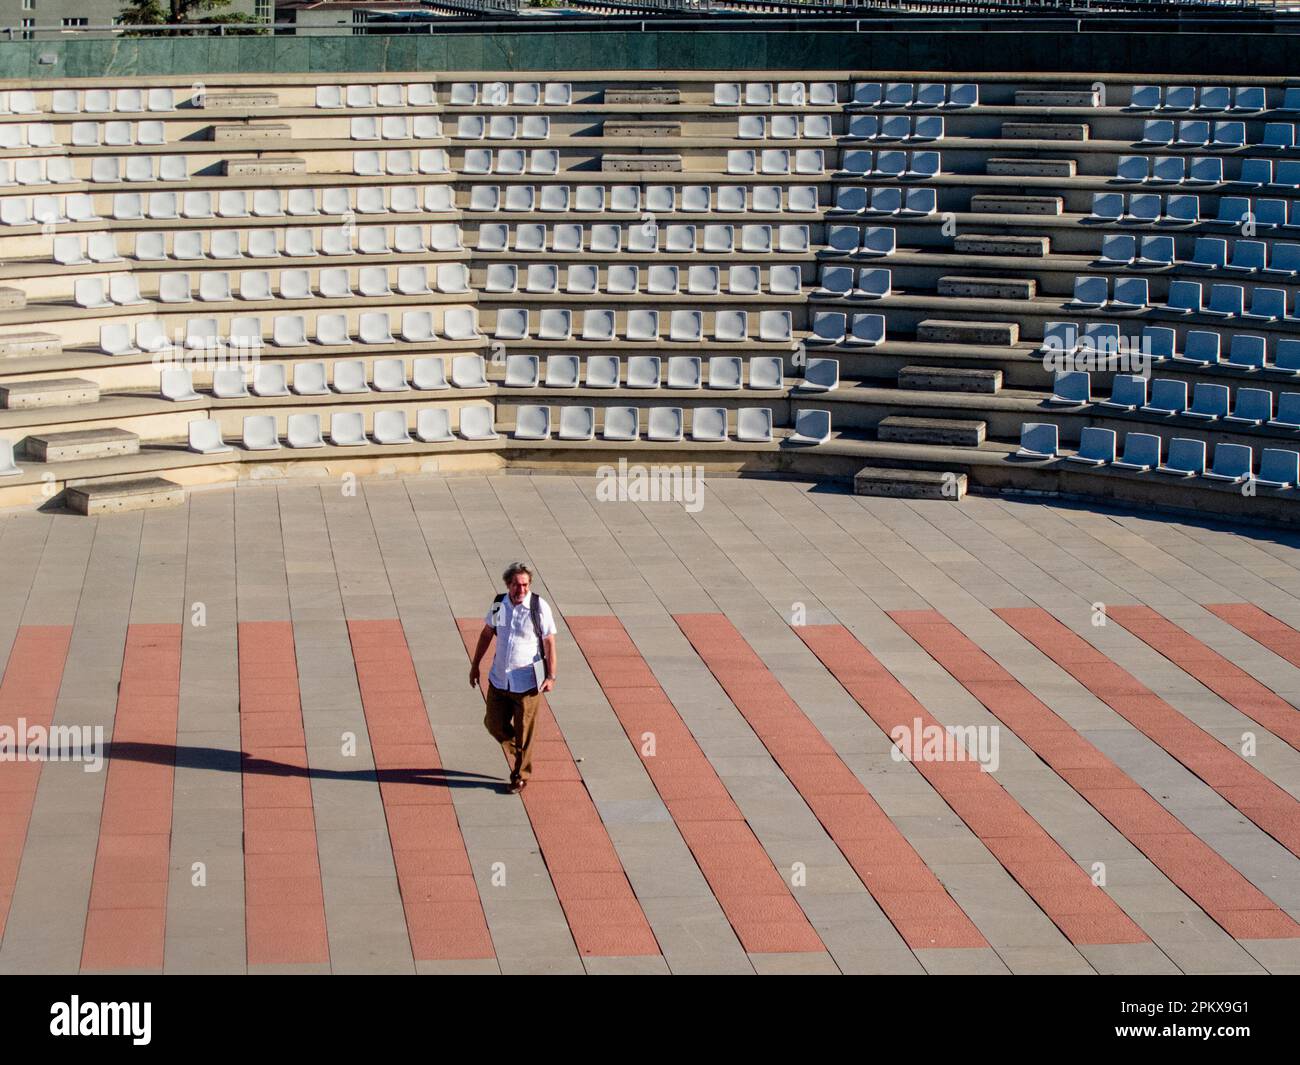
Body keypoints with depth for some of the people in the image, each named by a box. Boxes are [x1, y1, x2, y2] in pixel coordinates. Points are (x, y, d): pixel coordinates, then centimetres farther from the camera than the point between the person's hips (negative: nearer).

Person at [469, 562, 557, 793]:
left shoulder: (539, 607, -15)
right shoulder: (499, 604, -2)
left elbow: (549, 643, -10)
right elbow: (487, 634, 11)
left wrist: (551, 676, -13)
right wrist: (475, 665, 14)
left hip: (527, 681, -4)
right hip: (499, 678, 4)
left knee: (524, 731, 5)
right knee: (494, 723, 12)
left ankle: (521, 776, 24)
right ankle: (516, 755, 39)